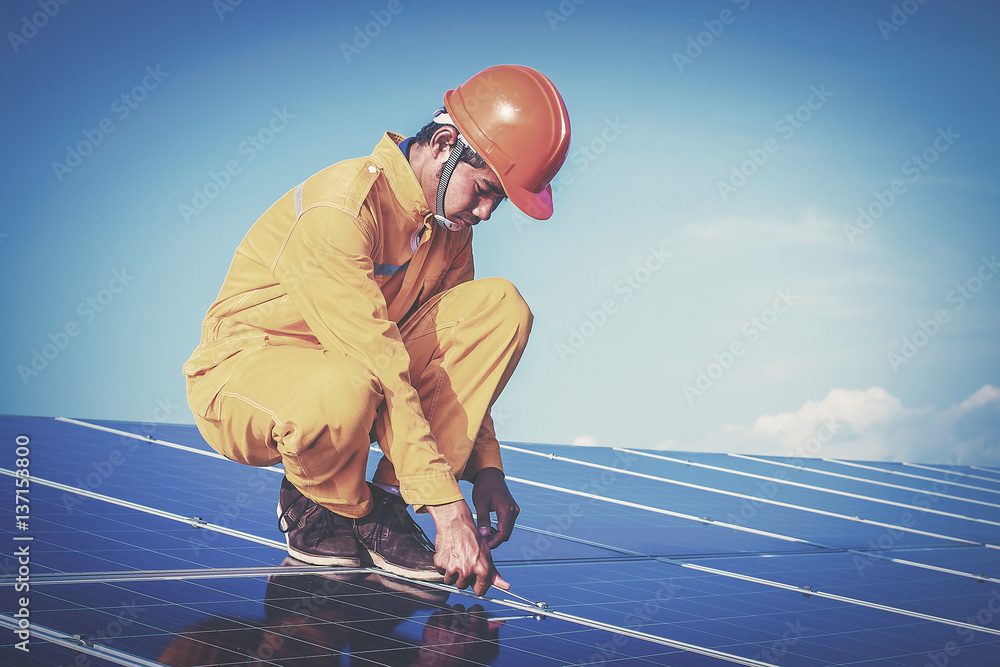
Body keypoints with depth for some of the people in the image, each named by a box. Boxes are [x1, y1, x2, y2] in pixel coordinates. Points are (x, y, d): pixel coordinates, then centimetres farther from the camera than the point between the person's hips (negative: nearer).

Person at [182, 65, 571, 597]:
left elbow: (461, 353, 8)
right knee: (344, 392, -44)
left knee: (501, 306, -14)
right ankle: (311, 501, -6)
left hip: (355, 365, 7)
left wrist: (485, 467, -2)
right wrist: (447, 505, -34)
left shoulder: (450, 221, -2)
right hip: (243, 369, -7)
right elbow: (379, 371, -33)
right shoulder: (339, 208, -27)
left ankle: (386, 506, -12)